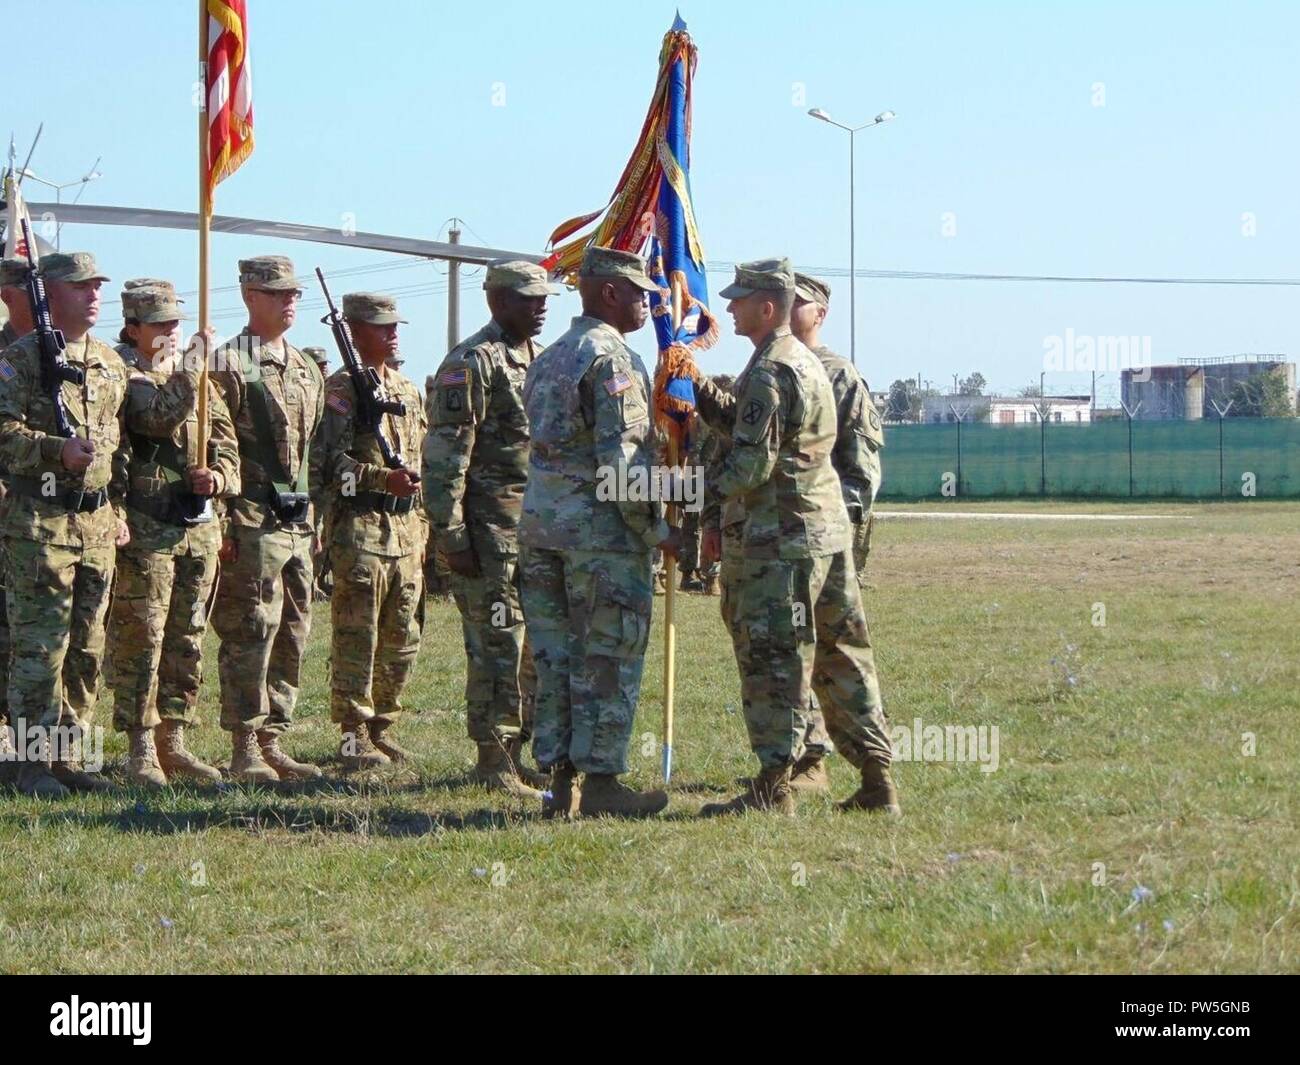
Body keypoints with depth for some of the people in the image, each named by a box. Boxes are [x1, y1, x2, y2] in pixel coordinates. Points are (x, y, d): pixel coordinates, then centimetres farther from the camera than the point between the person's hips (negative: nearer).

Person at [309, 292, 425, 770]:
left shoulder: (408, 391, 19)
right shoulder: (341, 389, -5)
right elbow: (328, 459, -14)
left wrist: (423, 527, 20)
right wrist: (384, 479, -24)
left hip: (407, 529, 7)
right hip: (360, 528, -7)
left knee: (402, 638, 9)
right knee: (357, 636, -5)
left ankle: (382, 726, 19)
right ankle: (354, 734, -2)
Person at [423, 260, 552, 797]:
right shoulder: (471, 363, -9)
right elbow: (444, 456, -14)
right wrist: (451, 535, -18)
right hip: (491, 528, -8)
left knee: (536, 648, 10)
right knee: (497, 646, -6)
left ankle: (516, 752, 18)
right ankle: (494, 762, 0)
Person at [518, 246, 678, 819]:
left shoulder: (549, 358, 16)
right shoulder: (613, 358, -12)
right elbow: (622, 461, -18)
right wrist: (657, 529, -9)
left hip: (539, 519, 8)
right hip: (600, 527, -8)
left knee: (555, 654, 9)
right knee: (609, 658, -2)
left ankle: (560, 779, 12)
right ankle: (601, 780, -1)